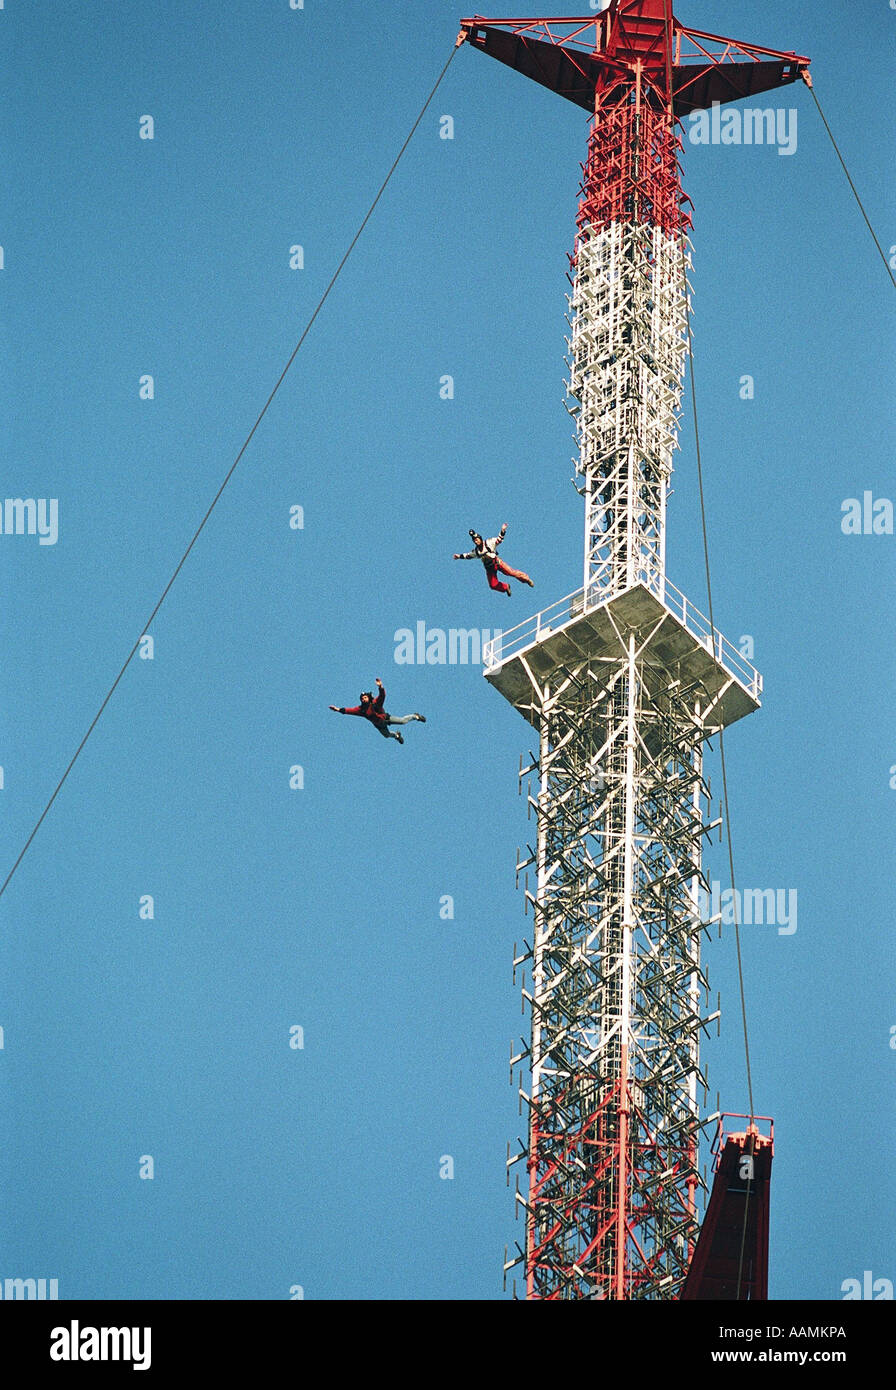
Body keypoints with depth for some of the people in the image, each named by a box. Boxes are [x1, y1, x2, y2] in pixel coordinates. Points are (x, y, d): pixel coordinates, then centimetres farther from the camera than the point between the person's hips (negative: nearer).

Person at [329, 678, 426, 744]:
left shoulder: (376, 702, -26)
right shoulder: (361, 708, -14)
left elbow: (382, 695, -41)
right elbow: (350, 710, -20)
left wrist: (380, 687, -60)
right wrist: (339, 710, -31)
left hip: (385, 718, -4)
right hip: (379, 725, 4)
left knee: (403, 721, -2)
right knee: (387, 735, 17)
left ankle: (415, 716, 24)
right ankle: (396, 735, 50)